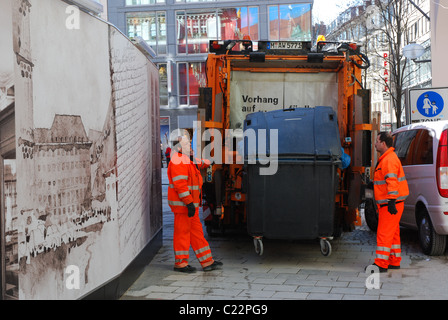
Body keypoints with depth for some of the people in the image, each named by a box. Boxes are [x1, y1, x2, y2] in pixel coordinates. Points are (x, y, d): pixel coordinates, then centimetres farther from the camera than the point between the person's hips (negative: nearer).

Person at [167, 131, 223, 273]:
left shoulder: (187, 160, 17)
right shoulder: (178, 161, -15)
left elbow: (198, 163, 42)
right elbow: (180, 183, -23)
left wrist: (208, 162, 55)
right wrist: (189, 202, -26)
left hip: (190, 204, 10)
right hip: (182, 204, -10)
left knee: (196, 232, 11)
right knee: (182, 232, -2)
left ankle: (207, 262, 15)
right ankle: (180, 263, 8)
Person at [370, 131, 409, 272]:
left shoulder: (389, 160, -17)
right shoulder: (386, 158, 18)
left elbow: (392, 181, -25)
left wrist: (391, 201, -29)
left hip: (390, 203, -11)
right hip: (388, 203, 11)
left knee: (384, 233, -9)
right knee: (392, 232, 15)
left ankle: (381, 264, -8)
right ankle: (394, 261, 22)